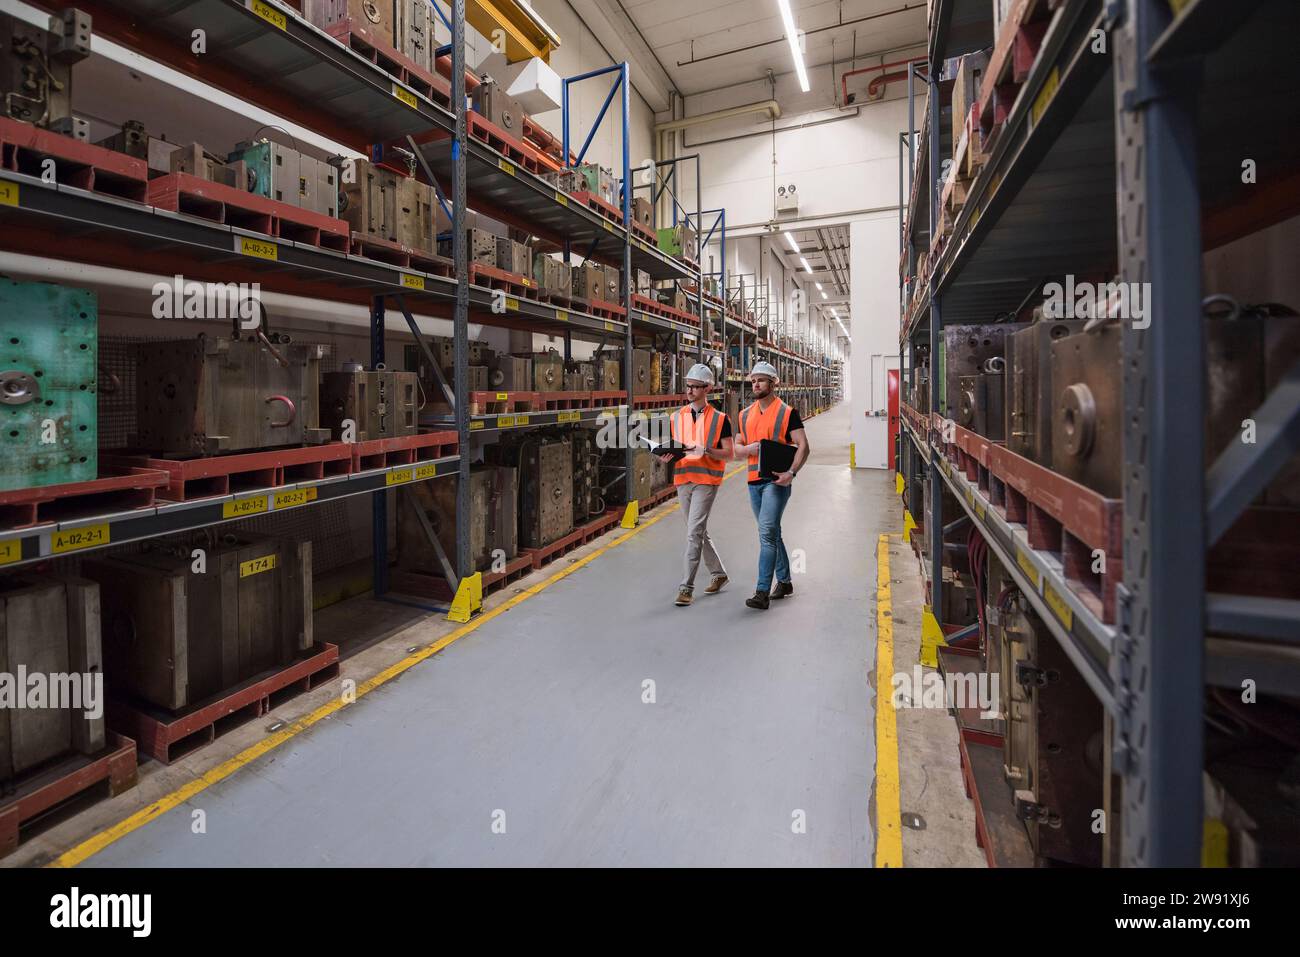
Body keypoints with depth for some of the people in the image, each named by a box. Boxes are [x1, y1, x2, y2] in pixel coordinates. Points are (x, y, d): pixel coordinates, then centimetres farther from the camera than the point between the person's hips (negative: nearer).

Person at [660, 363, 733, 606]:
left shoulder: (719, 419, -2)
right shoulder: (676, 417, 10)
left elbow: (728, 452, -3)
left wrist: (705, 451, -20)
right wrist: (665, 456, -7)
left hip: (706, 480, -5)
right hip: (682, 479, 6)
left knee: (694, 533, -11)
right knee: (699, 532, 15)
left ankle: (686, 586, -5)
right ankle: (718, 573, 34)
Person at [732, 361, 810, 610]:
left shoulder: (787, 412, -4)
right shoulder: (745, 414, 13)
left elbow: (803, 446, -9)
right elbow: (736, 448, 16)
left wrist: (791, 472, -23)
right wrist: (748, 448, -7)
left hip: (776, 480, -6)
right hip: (754, 480, 7)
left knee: (767, 533, -14)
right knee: (772, 533, 16)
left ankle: (762, 592, -13)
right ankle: (784, 581, 32)